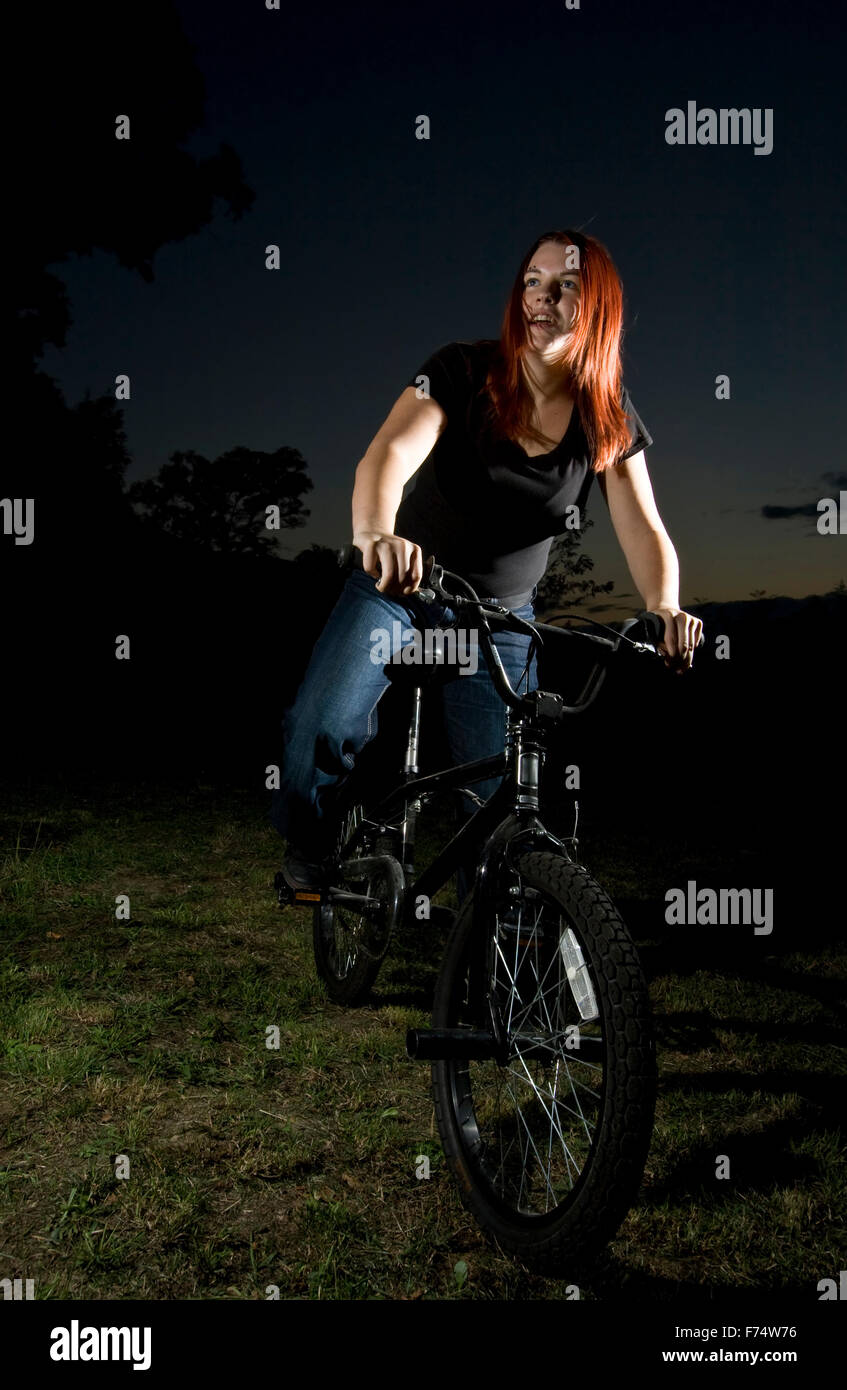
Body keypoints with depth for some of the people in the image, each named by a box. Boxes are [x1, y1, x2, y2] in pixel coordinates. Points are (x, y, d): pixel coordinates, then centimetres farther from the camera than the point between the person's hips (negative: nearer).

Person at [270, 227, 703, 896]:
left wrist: (665, 608, -38)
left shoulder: (609, 420, -5)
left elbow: (643, 526, -15)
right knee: (322, 728, -26)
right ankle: (311, 847, 6)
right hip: (400, 587, -2)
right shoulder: (464, 371, -15)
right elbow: (390, 452, -31)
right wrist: (376, 533, -54)